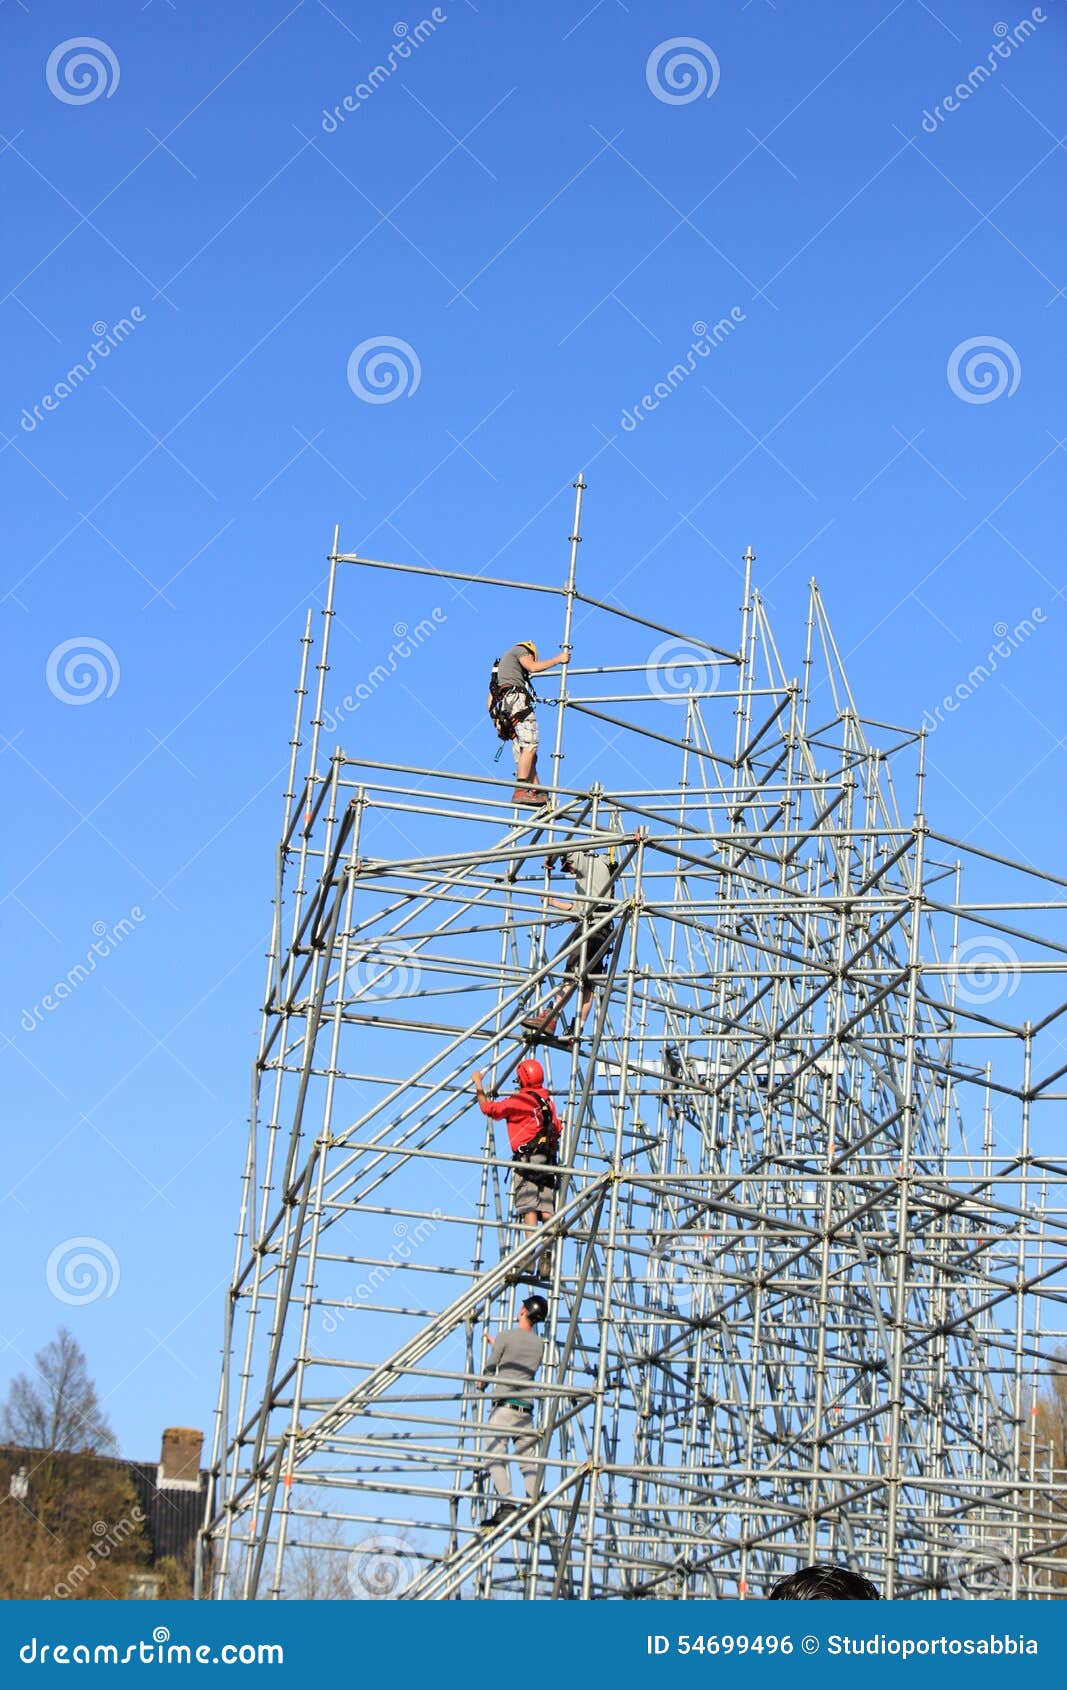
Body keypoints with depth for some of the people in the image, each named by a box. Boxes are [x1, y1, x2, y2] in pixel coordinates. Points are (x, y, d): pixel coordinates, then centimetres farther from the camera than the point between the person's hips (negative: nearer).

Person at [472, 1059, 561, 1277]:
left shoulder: (518, 1101, -3)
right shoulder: (548, 1101, 17)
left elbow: (488, 1107, 3)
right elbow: (556, 1130, 22)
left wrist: (478, 1084, 16)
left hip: (527, 1160, -6)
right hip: (548, 1161, 6)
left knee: (528, 1208, -12)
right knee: (546, 1209, 0)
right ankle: (547, 1254, -11)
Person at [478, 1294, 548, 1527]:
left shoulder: (505, 1337, -3)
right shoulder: (540, 1343, 13)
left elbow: (491, 1366, 7)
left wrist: (482, 1384, 29)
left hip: (503, 1405, -5)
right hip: (526, 1409, 5)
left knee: (496, 1455, -10)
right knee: (528, 1460, 5)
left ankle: (506, 1503, -25)